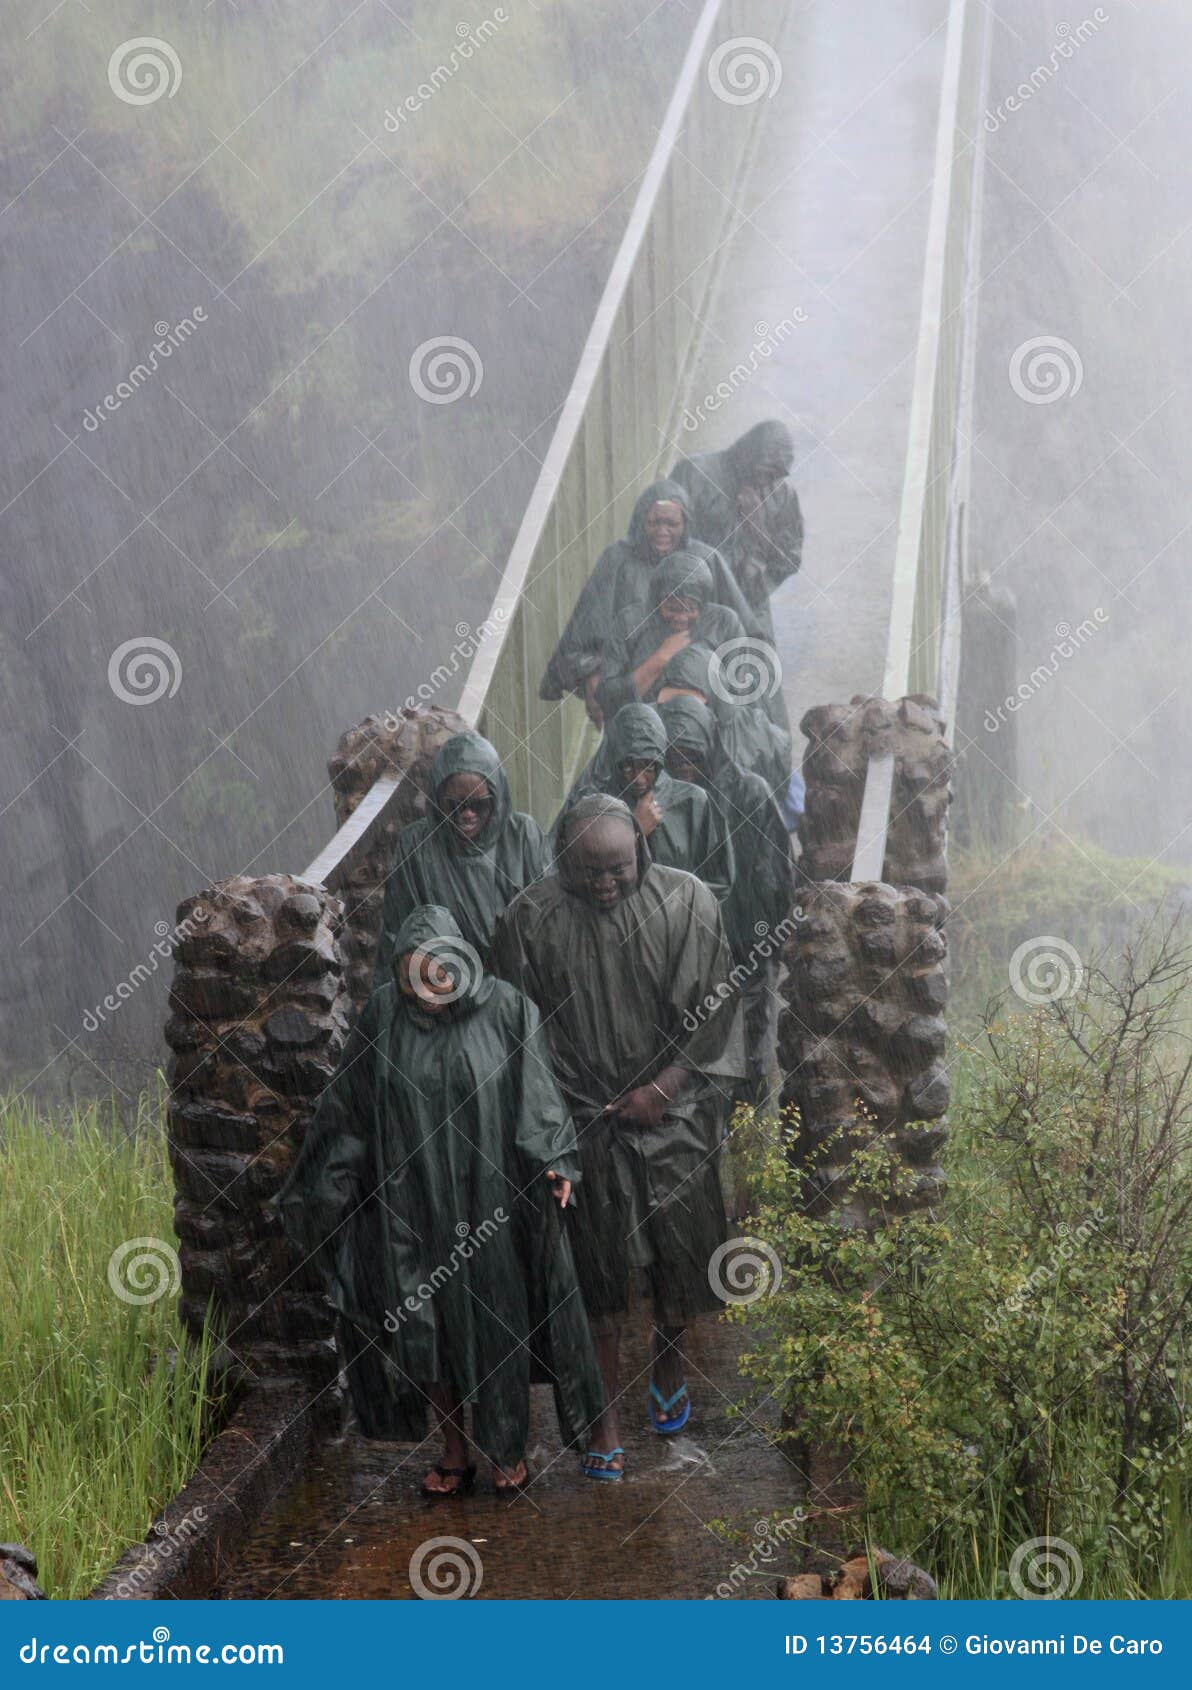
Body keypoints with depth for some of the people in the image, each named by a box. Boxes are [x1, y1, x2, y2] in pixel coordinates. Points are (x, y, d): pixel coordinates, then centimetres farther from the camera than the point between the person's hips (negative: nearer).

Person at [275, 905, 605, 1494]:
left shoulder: (506, 1011, -9)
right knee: (422, 1327, 7)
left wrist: (552, 1163, -17)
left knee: (499, 1321, 8)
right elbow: (349, 1106, 3)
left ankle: (508, 1447, 26)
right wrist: (324, 1183, 3)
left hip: (490, 1199, -2)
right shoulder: (382, 1015, -4)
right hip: (412, 1205, 2)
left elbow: (537, 1097, -4)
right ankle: (454, 1452, 23)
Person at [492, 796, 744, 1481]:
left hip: (673, 1112, 1)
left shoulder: (687, 902, -8)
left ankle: (669, 1368, 37)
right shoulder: (532, 917, -8)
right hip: (583, 1118, -1)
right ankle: (607, 1416, 11)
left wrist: (663, 1087, -10)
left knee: (678, 1253, 10)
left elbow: (714, 1004, -5)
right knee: (598, 1266, 1)